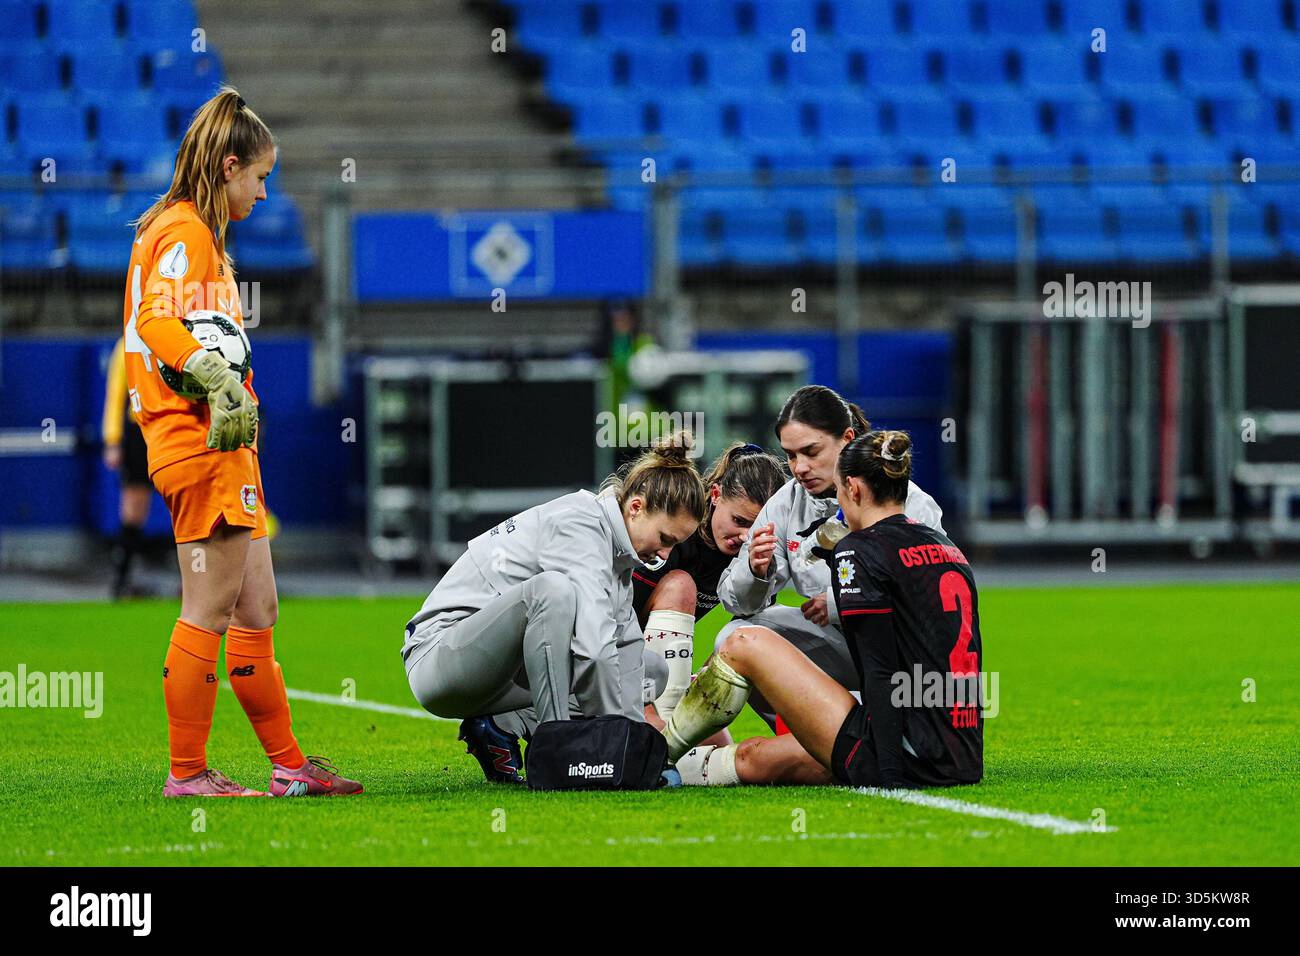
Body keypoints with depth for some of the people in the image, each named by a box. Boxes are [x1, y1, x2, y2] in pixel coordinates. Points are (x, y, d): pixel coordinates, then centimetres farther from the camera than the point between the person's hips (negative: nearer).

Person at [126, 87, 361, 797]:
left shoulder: (190, 234, 21)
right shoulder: (186, 232, -9)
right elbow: (157, 322, -23)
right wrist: (218, 375, -36)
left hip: (220, 444, 11)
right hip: (201, 445, -11)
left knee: (256, 613, 12)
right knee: (210, 610, -7)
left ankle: (288, 766, 17)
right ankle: (187, 774, -4)